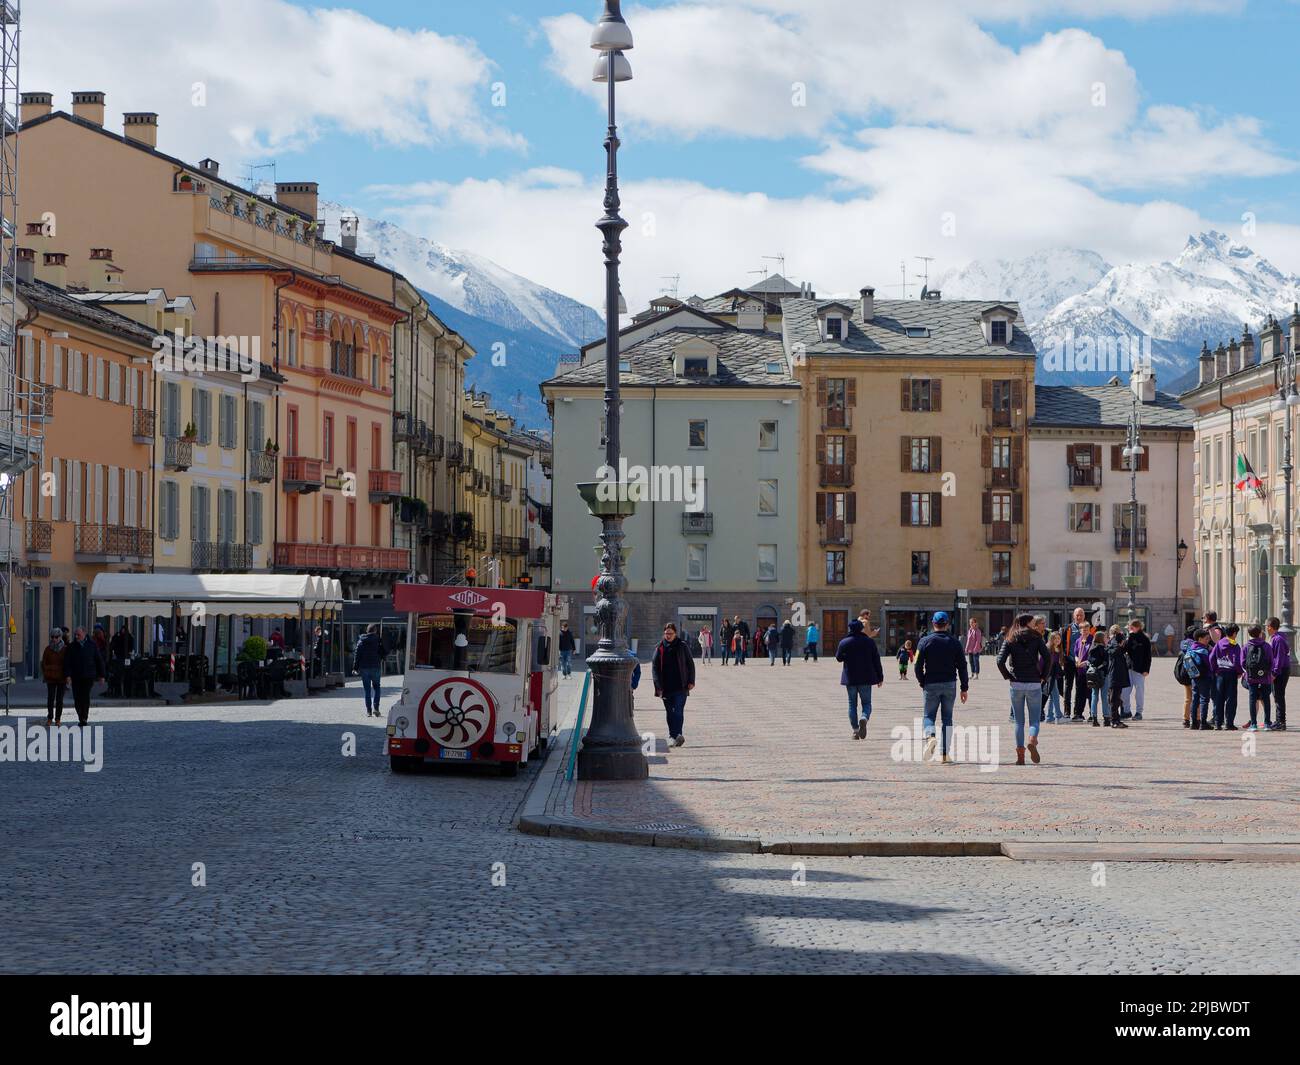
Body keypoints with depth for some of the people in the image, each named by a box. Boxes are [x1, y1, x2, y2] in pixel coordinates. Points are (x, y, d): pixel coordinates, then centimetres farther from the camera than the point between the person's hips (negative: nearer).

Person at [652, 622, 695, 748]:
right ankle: (674, 736, 17)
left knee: (678, 711, -14)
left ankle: (676, 735, -20)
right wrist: (658, 685, -5)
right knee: (670, 712, 8)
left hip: (681, 686, -3)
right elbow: (655, 667, 4)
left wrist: (691, 681, -1)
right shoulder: (660, 648, 5)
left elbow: (690, 664, 7)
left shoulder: (682, 646, 2)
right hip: (666, 687, 3)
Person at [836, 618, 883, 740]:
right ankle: (864, 718, -22)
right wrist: (880, 677, 8)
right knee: (866, 703, 9)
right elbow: (876, 661, 0)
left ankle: (855, 730, 6)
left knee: (852, 704, 11)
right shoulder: (869, 642, -3)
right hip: (866, 678, 0)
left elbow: (838, 658, 8)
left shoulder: (844, 642, -4)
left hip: (850, 678, 0)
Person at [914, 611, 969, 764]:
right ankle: (945, 754, 5)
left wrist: (922, 683, 10)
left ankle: (930, 736, -24)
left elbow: (918, 666, -4)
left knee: (929, 715, 9)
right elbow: (962, 666, 2)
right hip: (950, 685, 1)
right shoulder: (954, 642, 3)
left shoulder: (925, 641, -2)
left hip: (931, 684, -1)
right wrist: (964, 688, 6)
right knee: (947, 718, 9)